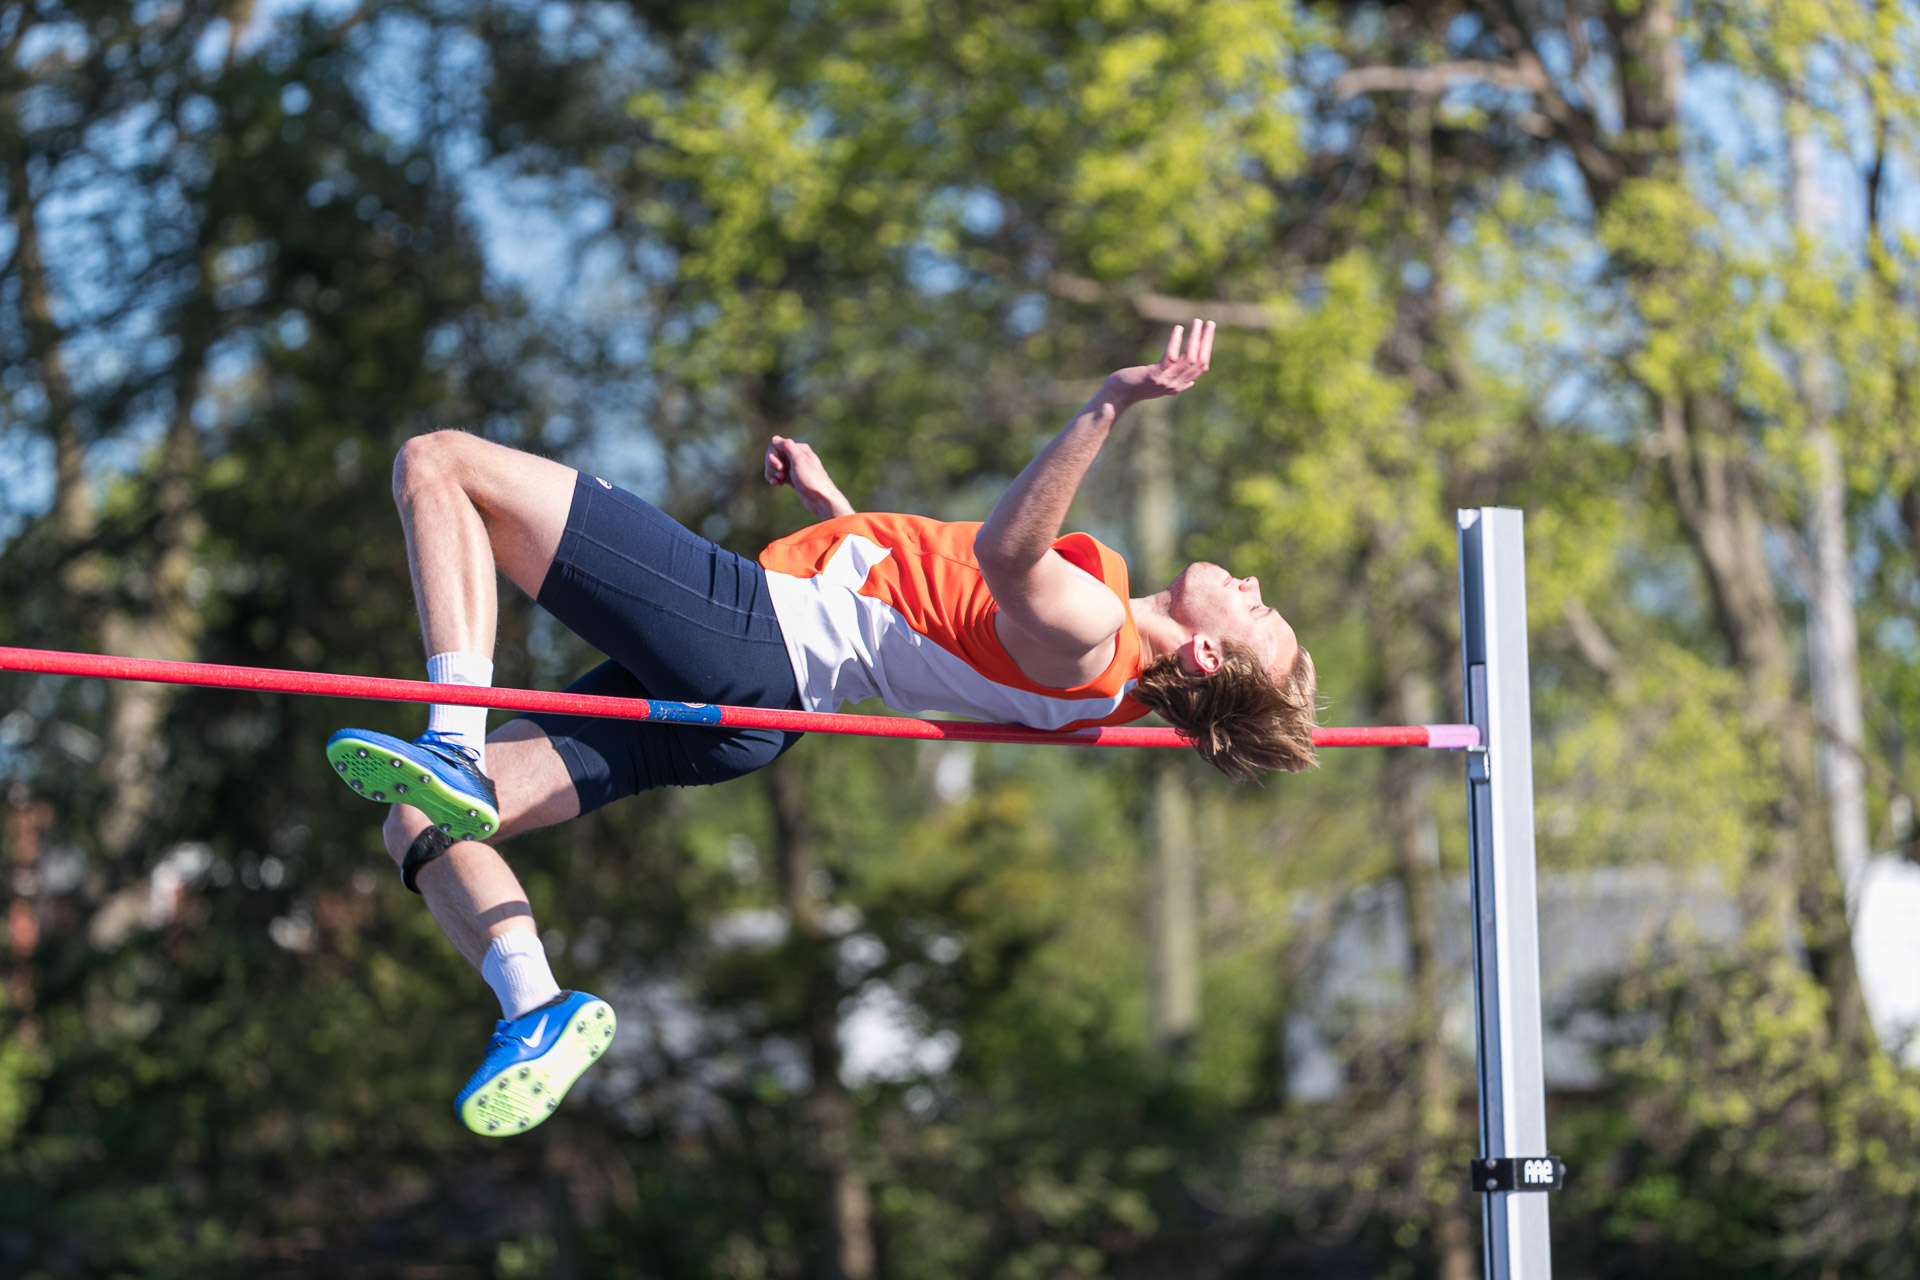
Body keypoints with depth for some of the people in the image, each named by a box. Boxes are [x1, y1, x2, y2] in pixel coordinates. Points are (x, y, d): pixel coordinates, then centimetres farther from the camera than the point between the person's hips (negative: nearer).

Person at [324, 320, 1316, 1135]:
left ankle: (453, 746, -12)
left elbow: (1002, 552, -42)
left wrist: (1112, 406, -47)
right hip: (739, 713, 10)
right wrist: (827, 495, 33)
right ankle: (539, 1013, -1)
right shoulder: (1105, 658, 10)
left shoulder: (1085, 634, -19)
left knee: (436, 462, -4)